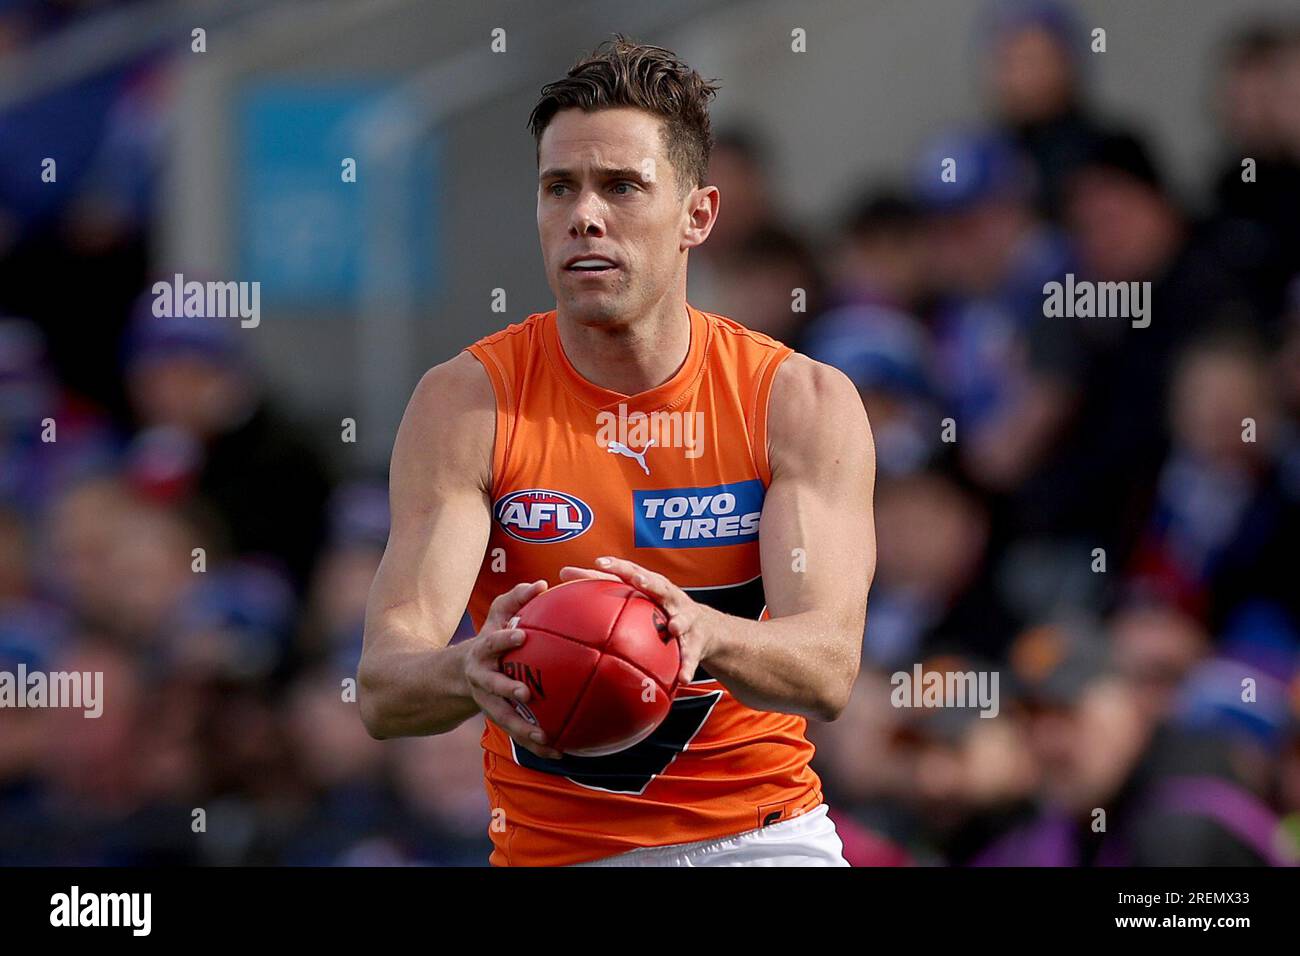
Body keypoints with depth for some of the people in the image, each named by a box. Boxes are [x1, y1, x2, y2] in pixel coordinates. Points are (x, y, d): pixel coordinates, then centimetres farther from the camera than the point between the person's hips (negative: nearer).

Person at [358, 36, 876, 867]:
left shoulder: (805, 403, -4)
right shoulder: (466, 403, -5)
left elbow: (829, 672, -16)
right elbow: (383, 692, -15)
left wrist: (704, 637, -37)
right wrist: (470, 673, -37)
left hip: (765, 836, -2)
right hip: (558, 851, 2)